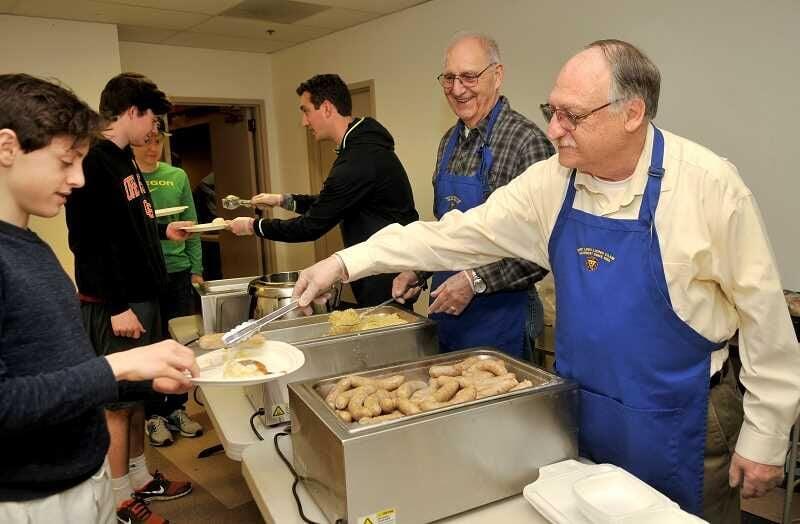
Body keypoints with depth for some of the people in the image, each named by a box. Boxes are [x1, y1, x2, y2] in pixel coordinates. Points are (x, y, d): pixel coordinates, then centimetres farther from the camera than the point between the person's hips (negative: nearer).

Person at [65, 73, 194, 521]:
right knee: (117, 401, 2)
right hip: (115, 305, -9)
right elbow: (87, 238, -21)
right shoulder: (93, 162, -15)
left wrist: (163, 230, 19)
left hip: (142, 296, 9)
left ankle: (139, 477, 32)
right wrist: (116, 307, -21)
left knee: (137, 395, 17)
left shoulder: (124, 159, 14)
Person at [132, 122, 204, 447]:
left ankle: (177, 408, 26)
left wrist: (196, 269, 5)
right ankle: (153, 414, 22)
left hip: (178, 273, 3)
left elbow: (191, 226, 9)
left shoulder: (177, 176, 6)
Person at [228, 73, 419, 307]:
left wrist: (254, 226, -4)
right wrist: (283, 200, 15)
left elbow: (312, 226, -17)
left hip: (388, 281, -10)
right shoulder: (363, 146, 10)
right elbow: (330, 205, 21)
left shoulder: (360, 160, -24)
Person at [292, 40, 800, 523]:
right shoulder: (550, 183, -7)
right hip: (579, 408, 4)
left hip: (679, 419, -3)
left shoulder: (708, 184, -18)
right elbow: (460, 234, -5)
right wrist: (346, 261, -8)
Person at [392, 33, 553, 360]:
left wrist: (476, 280, -23)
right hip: (446, 310, 7)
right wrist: (417, 271, 6)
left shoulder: (527, 141, -16)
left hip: (500, 315, -7)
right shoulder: (449, 142, 8)